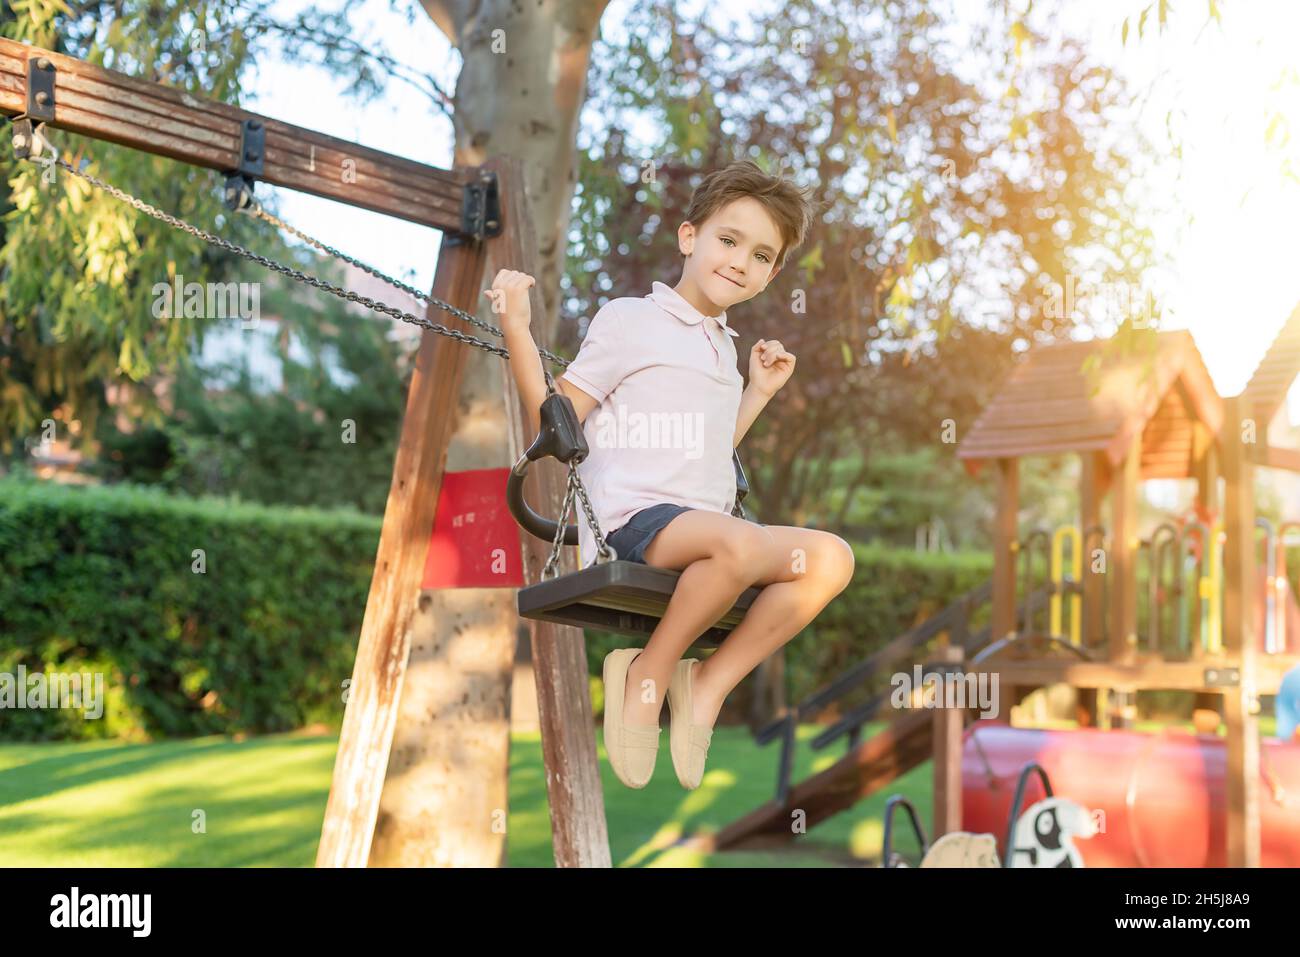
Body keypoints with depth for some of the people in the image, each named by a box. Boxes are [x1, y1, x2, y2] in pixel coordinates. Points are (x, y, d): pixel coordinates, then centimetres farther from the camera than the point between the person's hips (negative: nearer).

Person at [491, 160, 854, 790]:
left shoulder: (722, 347, 26)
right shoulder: (628, 320, 4)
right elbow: (553, 420, -2)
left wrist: (759, 392, 28)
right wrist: (516, 329, -10)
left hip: (704, 524, 7)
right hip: (632, 518, -7)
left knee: (830, 558, -15)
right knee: (740, 543, -38)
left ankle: (709, 682, -10)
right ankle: (648, 673, -15)